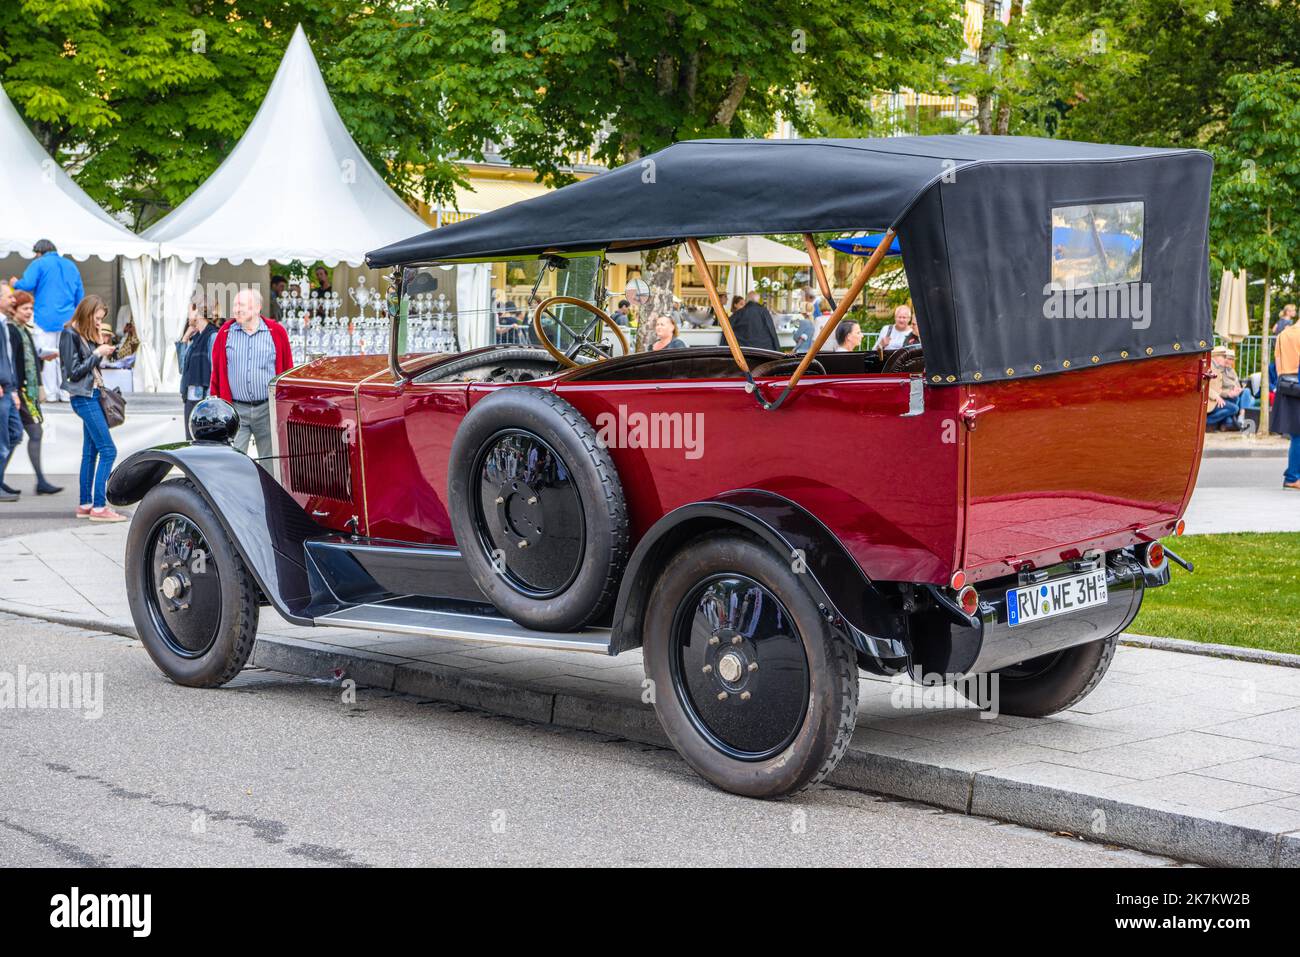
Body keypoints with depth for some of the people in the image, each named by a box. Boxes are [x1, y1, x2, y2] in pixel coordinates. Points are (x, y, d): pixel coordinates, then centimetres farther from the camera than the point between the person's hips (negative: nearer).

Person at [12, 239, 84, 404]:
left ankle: (50, 394, -4)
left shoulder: (39, 264, -3)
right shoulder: (71, 266, 15)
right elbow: (80, 294, 16)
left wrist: (15, 283, 8)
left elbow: (27, 285, -14)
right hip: (67, 319, 5)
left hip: (46, 319, -5)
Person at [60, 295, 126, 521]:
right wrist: (97, 354, -10)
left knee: (90, 452, 10)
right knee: (108, 450, -13)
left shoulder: (86, 334, 14)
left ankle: (85, 505, 15)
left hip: (93, 395, 9)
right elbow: (74, 371, -12)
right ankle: (98, 507, -13)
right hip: (83, 398, -9)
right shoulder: (69, 334, -10)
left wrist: (102, 352, 4)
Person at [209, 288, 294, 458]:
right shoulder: (225, 333, 5)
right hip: (236, 409, 0)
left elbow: (288, 372, 7)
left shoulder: (276, 332, 2)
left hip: (268, 409, 0)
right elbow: (216, 373, 9)